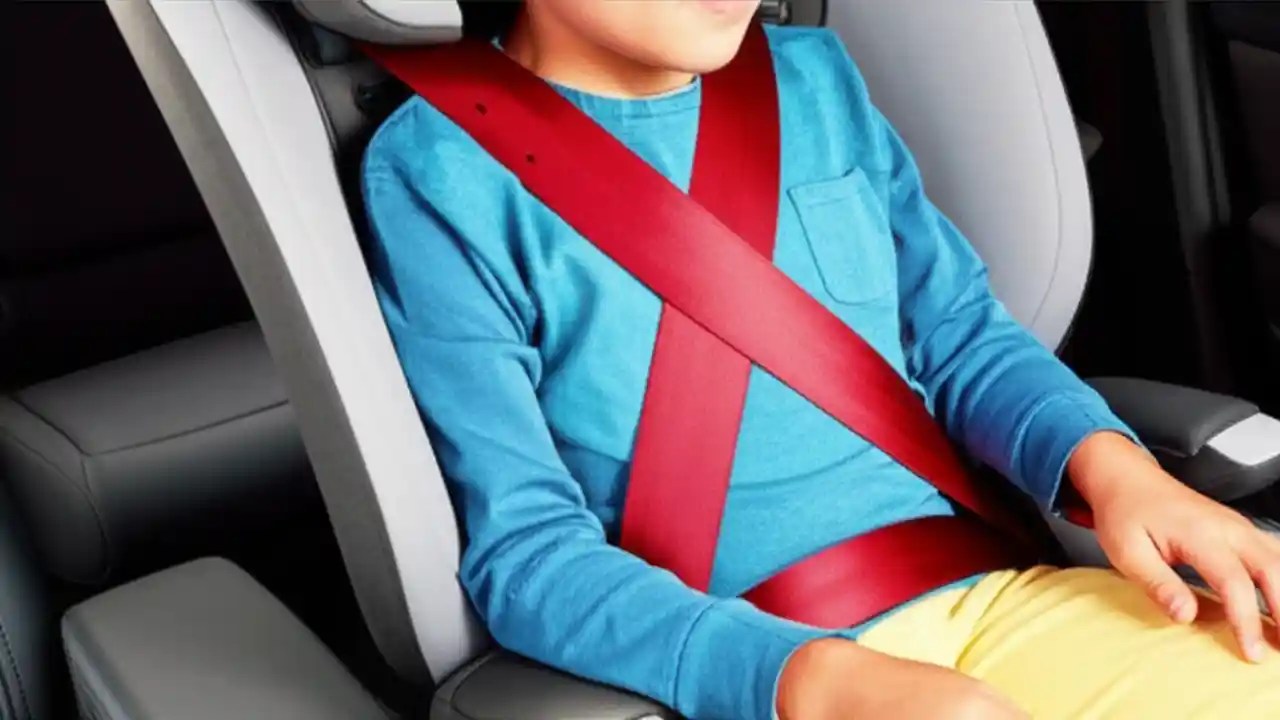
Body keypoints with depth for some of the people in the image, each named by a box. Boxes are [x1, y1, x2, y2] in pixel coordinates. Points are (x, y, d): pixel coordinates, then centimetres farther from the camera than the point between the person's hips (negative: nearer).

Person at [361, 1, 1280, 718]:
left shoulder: (816, 78, 10)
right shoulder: (444, 173, -7)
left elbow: (959, 329, 15)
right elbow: (523, 551, -12)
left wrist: (1110, 464, -5)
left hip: (989, 598, 6)